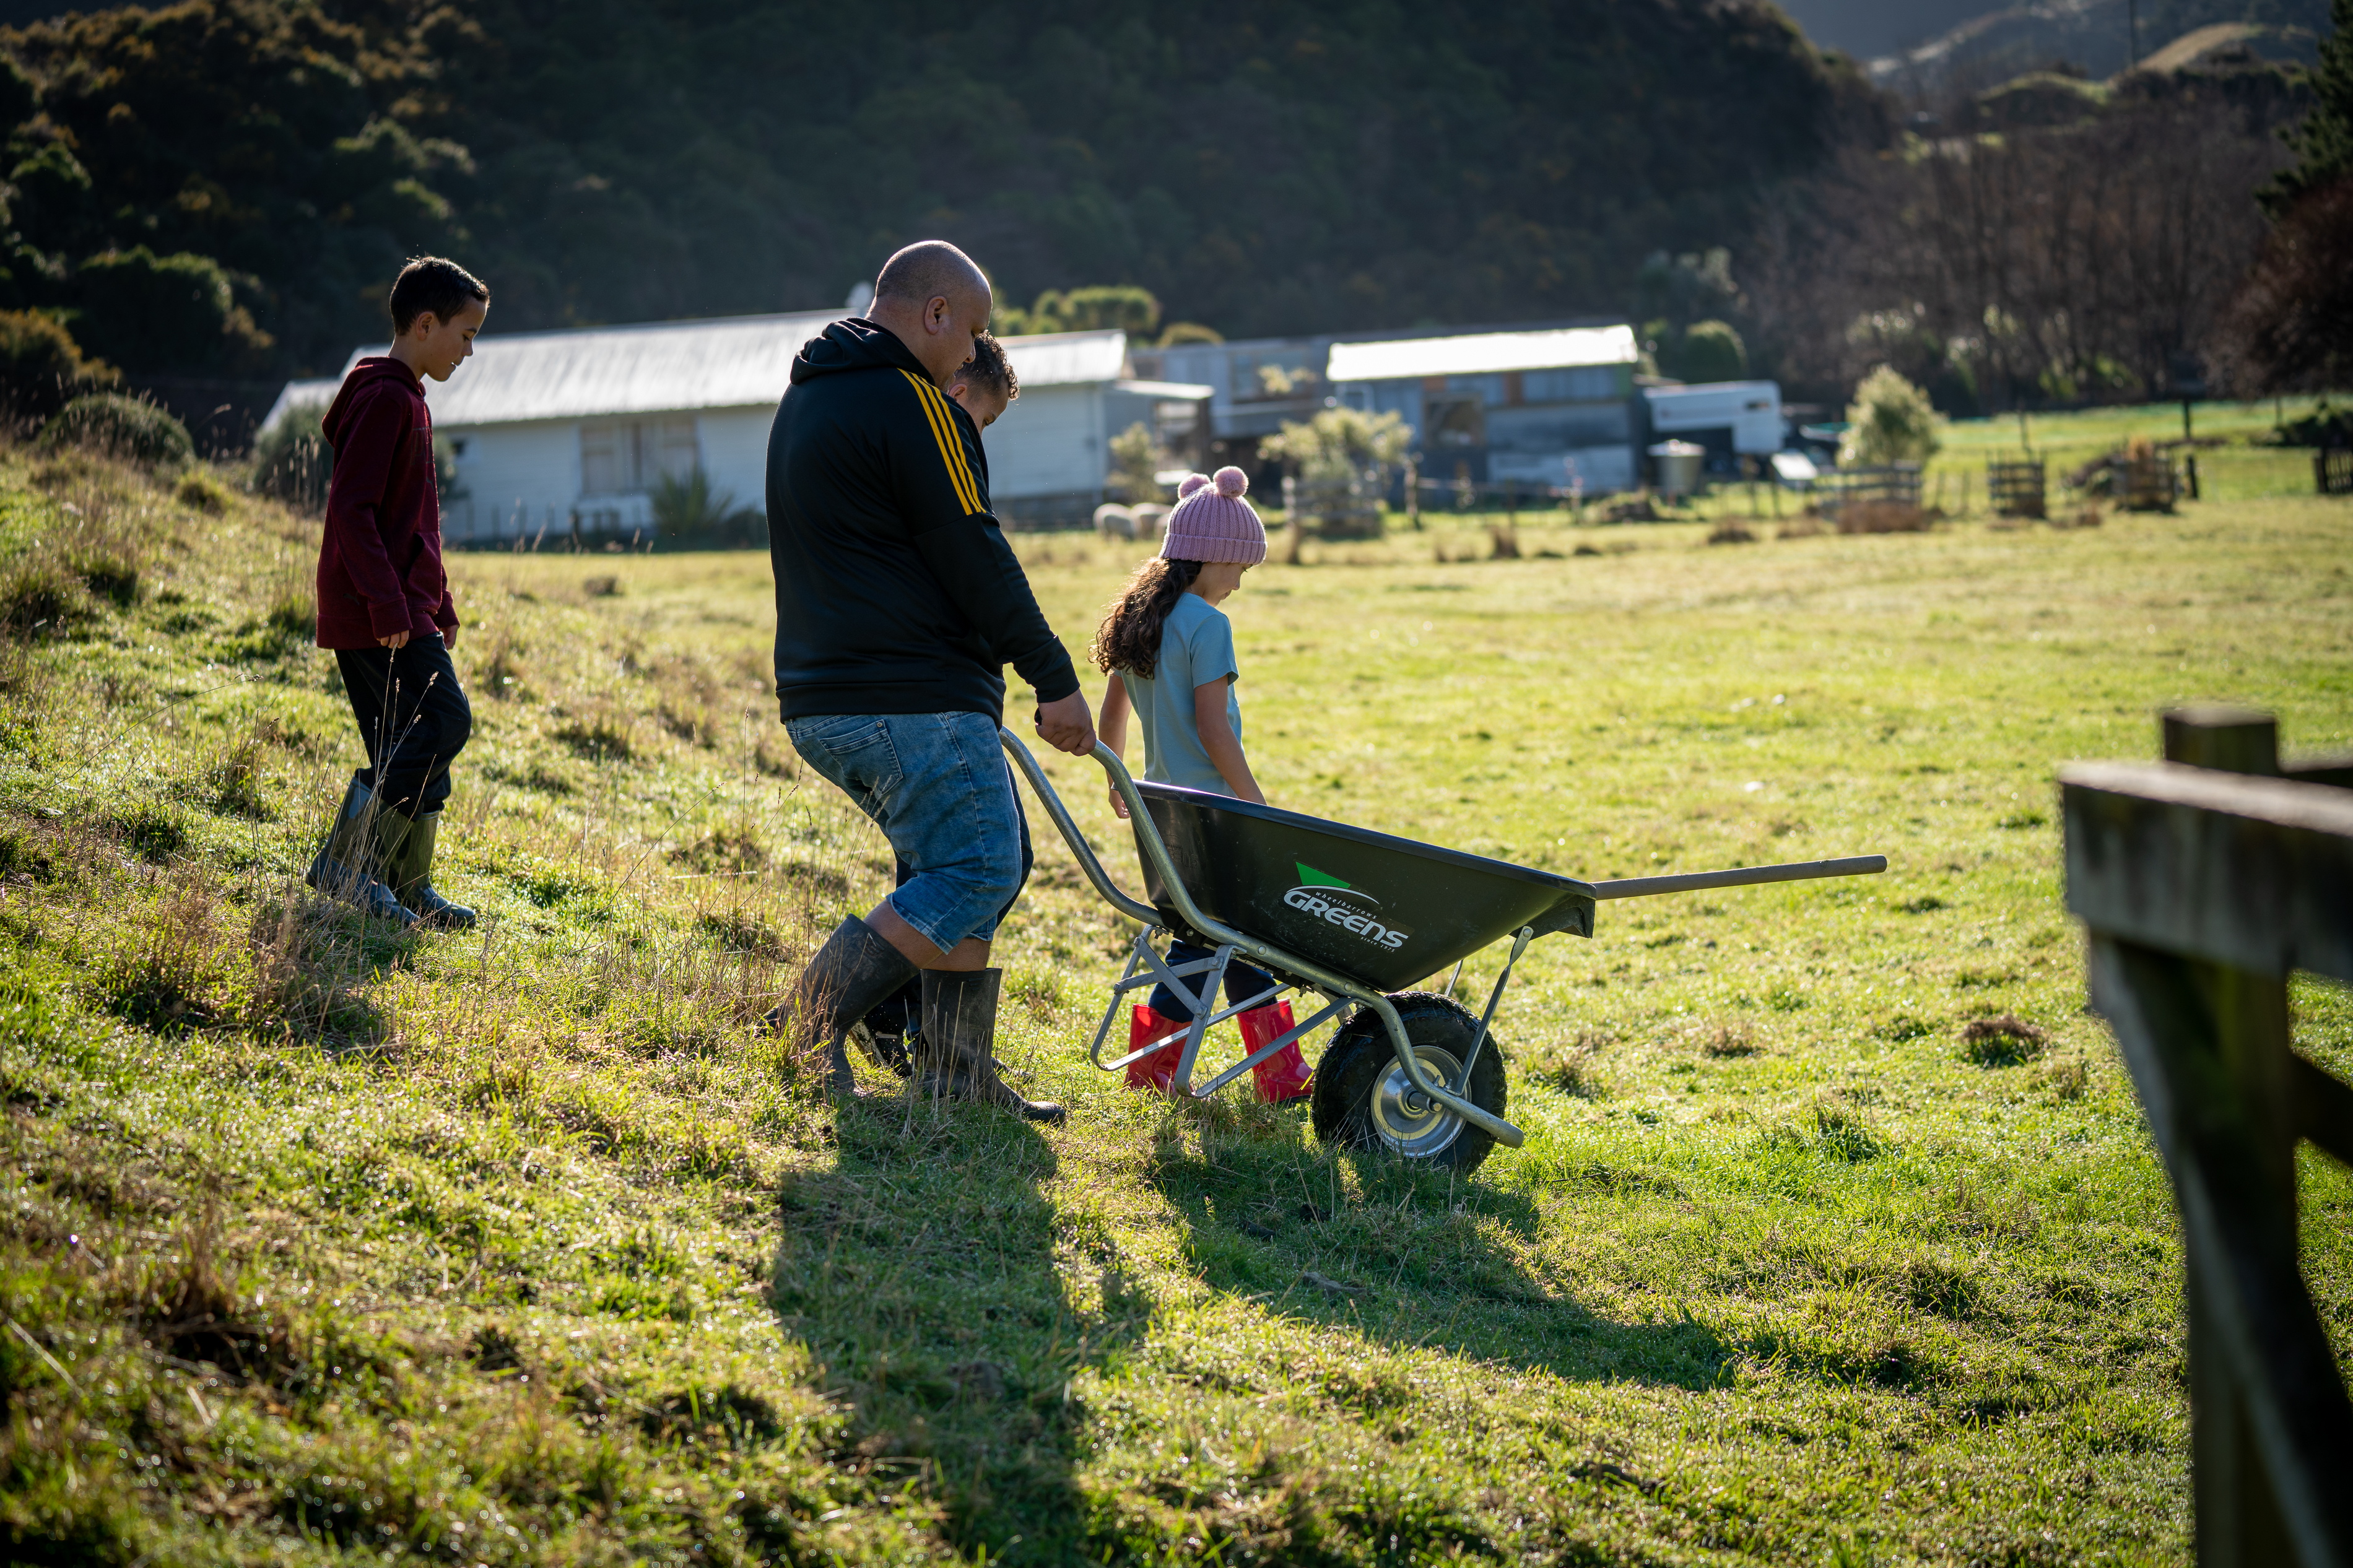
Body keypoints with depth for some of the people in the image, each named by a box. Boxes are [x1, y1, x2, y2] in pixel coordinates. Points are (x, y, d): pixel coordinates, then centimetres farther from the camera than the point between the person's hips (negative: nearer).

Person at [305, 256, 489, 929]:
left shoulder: (407, 399, 20)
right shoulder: (385, 398, -12)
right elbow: (352, 508, -20)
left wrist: (439, 603, 26)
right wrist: (388, 602, -25)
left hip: (402, 609, 10)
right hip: (380, 613, -10)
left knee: (410, 746, 9)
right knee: (444, 721, -14)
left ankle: (409, 888, 12)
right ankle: (346, 861, -11)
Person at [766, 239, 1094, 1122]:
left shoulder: (805, 401, 21)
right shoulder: (907, 402, -11)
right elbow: (973, 555, -13)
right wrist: (1054, 677, -6)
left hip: (821, 700, 10)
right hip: (913, 701, -10)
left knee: (968, 865, 14)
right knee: (979, 869, -10)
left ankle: (957, 1073, 11)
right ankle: (812, 1025, -14)